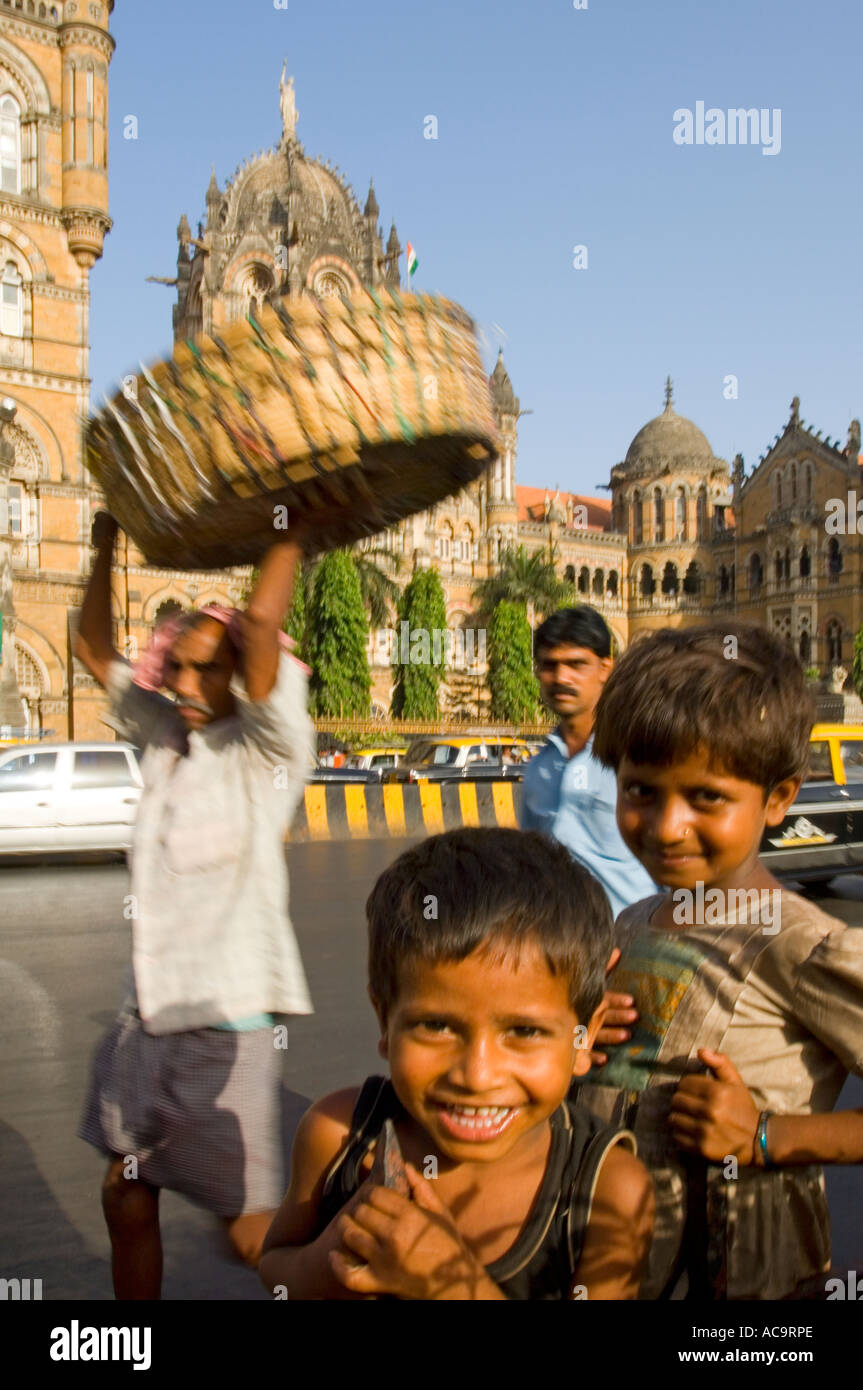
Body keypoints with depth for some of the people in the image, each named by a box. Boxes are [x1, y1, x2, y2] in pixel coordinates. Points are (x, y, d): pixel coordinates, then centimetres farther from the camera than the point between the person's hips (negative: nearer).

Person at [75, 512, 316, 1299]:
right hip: (149, 1011, 7)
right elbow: (94, 649, 17)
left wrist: (294, 534, -15)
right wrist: (106, 546, 10)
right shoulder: (163, 737, 7)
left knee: (254, 1233, -2)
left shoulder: (264, 749, -11)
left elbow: (263, 622, -26)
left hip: (227, 1020, -7)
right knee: (126, 1199, 19)